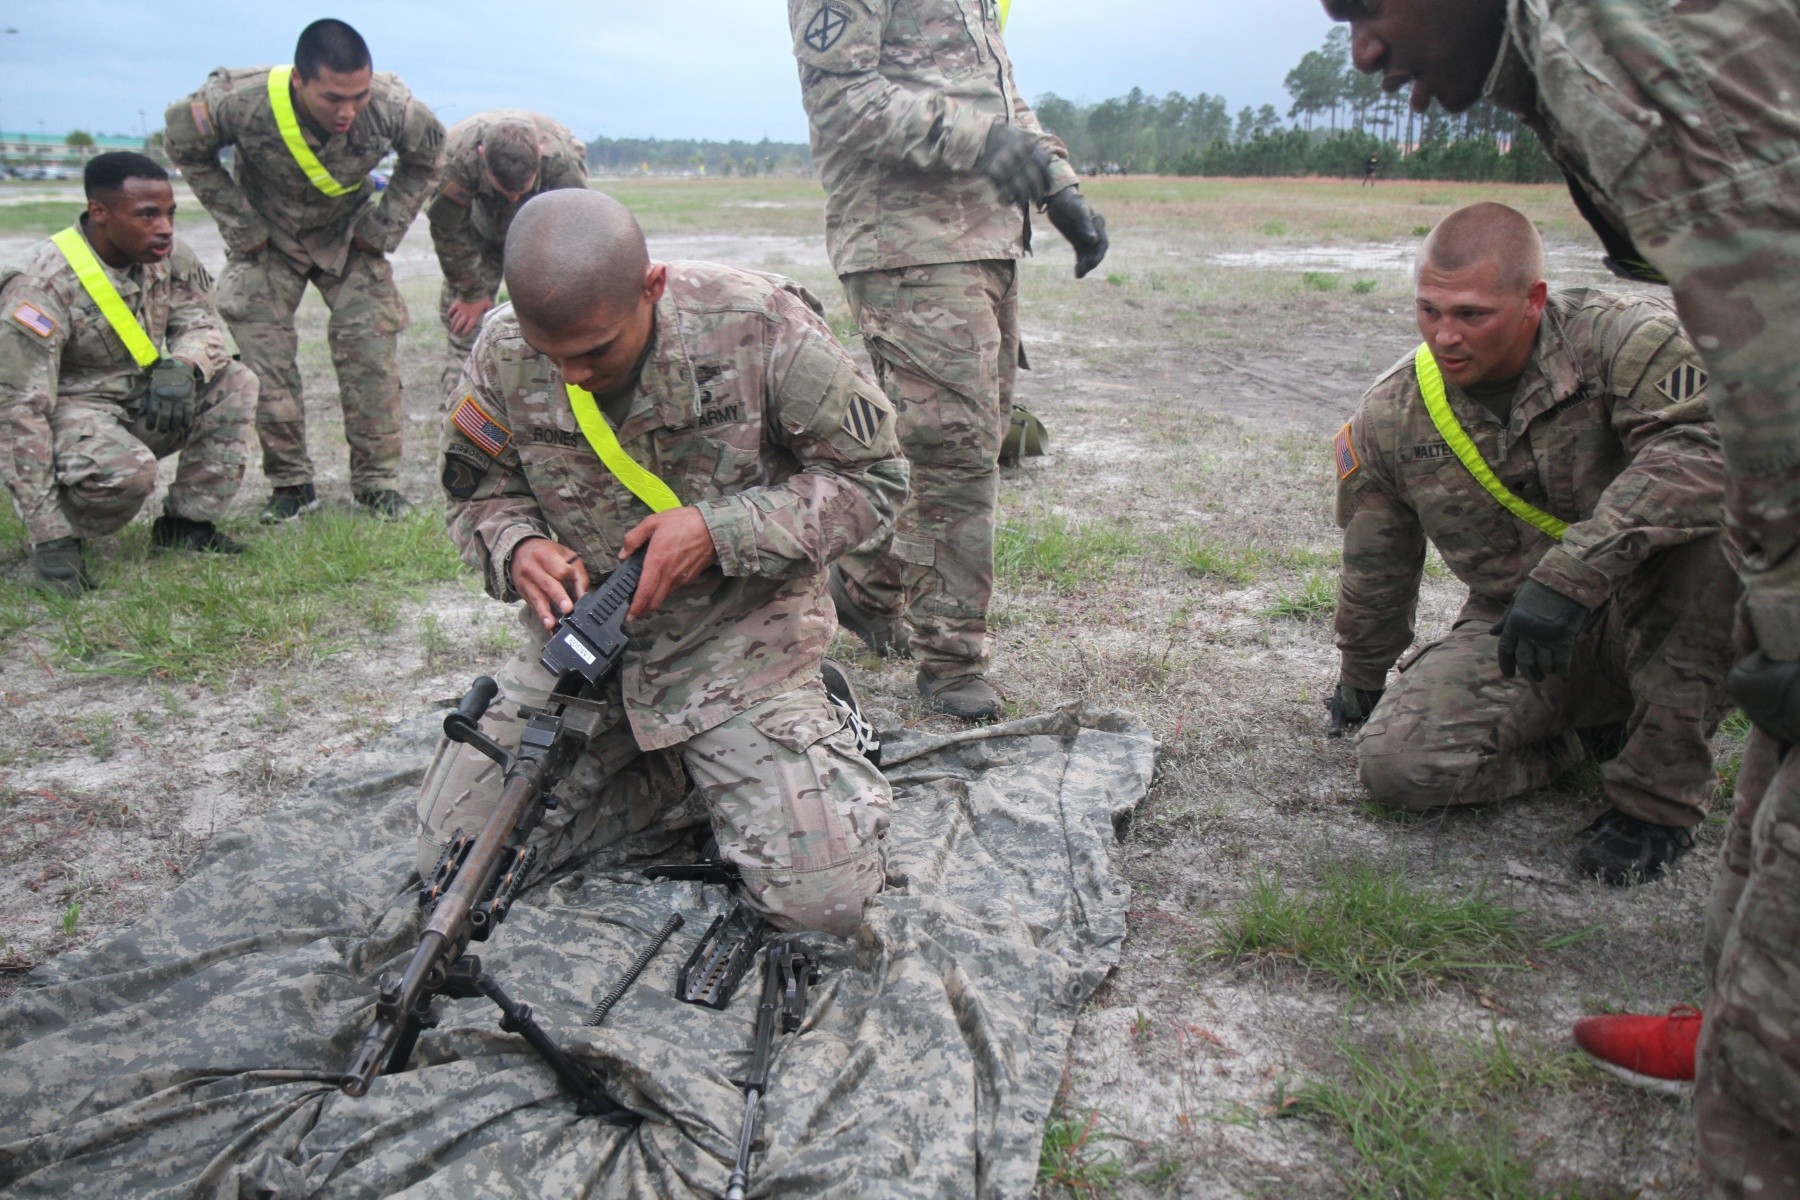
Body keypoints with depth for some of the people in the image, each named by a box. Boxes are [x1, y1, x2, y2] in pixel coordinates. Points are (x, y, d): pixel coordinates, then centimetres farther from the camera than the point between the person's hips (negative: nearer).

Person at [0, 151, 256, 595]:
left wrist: (181, 367, -31)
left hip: (143, 401, 7)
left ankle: (185, 524, -4)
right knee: (128, 470, -35)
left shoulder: (166, 255, -9)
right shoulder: (42, 286, -26)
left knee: (236, 384, -11)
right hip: (70, 408, -7)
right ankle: (64, 533, -2)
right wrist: (48, 538, -30)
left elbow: (201, 325, -1)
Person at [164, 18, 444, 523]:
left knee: (372, 353, -8)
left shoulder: (392, 107, -27)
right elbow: (184, 145, -10)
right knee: (265, 362, -7)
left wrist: (385, 226, -7)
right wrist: (241, 226, -12)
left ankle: (377, 481, 4)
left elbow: (425, 155, -3)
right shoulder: (242, 103, -31)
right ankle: (291, 485, 6)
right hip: (268, 240, -1)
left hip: (348, 236, 1)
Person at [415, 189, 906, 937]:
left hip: (735, 643, -3)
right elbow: (478, 494, 7)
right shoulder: (504, 353, -9)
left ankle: (815, 726, 16)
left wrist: (718, 529, -23)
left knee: (826, 900, -15)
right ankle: (661, 763, 17)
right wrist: (518, 547, -18)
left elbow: (872, 481, -11)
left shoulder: (760, 328, -20)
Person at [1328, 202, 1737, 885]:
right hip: (1515, 632, 3)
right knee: (1395, 763, -21)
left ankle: (1662, 790, -19)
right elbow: (1375, 565, 10)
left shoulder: (1624, 338, -17)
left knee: (1715, 519, -35)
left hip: (1654, 617, -2)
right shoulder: (1389, 416, -5)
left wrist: (1569, 575, -44)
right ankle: (1591, 729, 9)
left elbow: (1708, 444, -36)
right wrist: (1361, 679, 22)